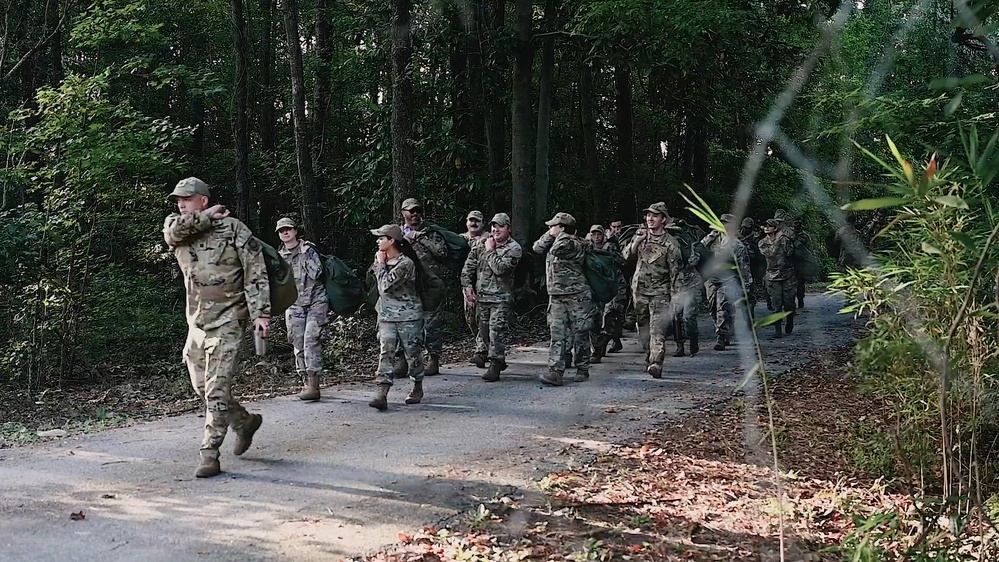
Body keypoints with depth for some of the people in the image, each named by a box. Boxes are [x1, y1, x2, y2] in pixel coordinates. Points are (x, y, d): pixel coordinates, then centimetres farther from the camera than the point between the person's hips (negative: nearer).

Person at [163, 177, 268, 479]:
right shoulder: (176, 227, 8)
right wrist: (207, 217, -12)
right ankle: (245, 422, 36)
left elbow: (256, 273, -9)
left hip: (226, 322, -7)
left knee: (216, 391, -9)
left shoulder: (233, 229, -7)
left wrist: (260, 313, -16)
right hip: (196, 322, 7)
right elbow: (173, 231, -18)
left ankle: (209, 455, -4)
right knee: (202, 387, 16)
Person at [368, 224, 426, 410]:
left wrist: (381, 263, -12)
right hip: (386, 314, 6)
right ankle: (381, 395, -15)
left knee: (412, 352, 6)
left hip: (408, 315, -6)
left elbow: (385, 285, -24)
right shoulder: (383, 260, 8)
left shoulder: (405, 264, -17)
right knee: (385, 352, -6)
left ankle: (418, 388, 28)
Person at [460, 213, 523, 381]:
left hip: (500, 298, -5)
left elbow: (500, 268, -22)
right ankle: (482, 352, 33)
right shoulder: (482, 243, 8)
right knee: (482, 328, 14)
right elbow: (468, 266, 12)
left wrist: (490, 251, -10)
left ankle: (496, 364, -6)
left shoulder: (514, 248, -7)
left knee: (496, 330, -9)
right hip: (480, 296, 5)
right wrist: (467, 286, 2)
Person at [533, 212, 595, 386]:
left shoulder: (575, 244, -12)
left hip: (577, 296, -7)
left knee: (579, 335, 4)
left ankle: (582, 370, 18)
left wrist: (562, 234, -10)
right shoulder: (554, 243, 14)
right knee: (558, 336, -4)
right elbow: (537, 248, 5)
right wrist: (550, 234, -1)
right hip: (556, 297, 7)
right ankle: (555, 372, -12)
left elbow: (557, 249, -27)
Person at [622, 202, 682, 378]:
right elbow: (627, 256, 3)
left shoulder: (670, 243, -9)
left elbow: (675, 271, -7)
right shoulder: (641, 235, 6)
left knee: (657, 328, -15)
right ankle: (649, 357, 26)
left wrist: (674, 295, -9)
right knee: (643, 327, 13)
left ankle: (656, 363, -22)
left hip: (659, 291, -5)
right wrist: (637, 241, -14)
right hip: (639, 289, 5)